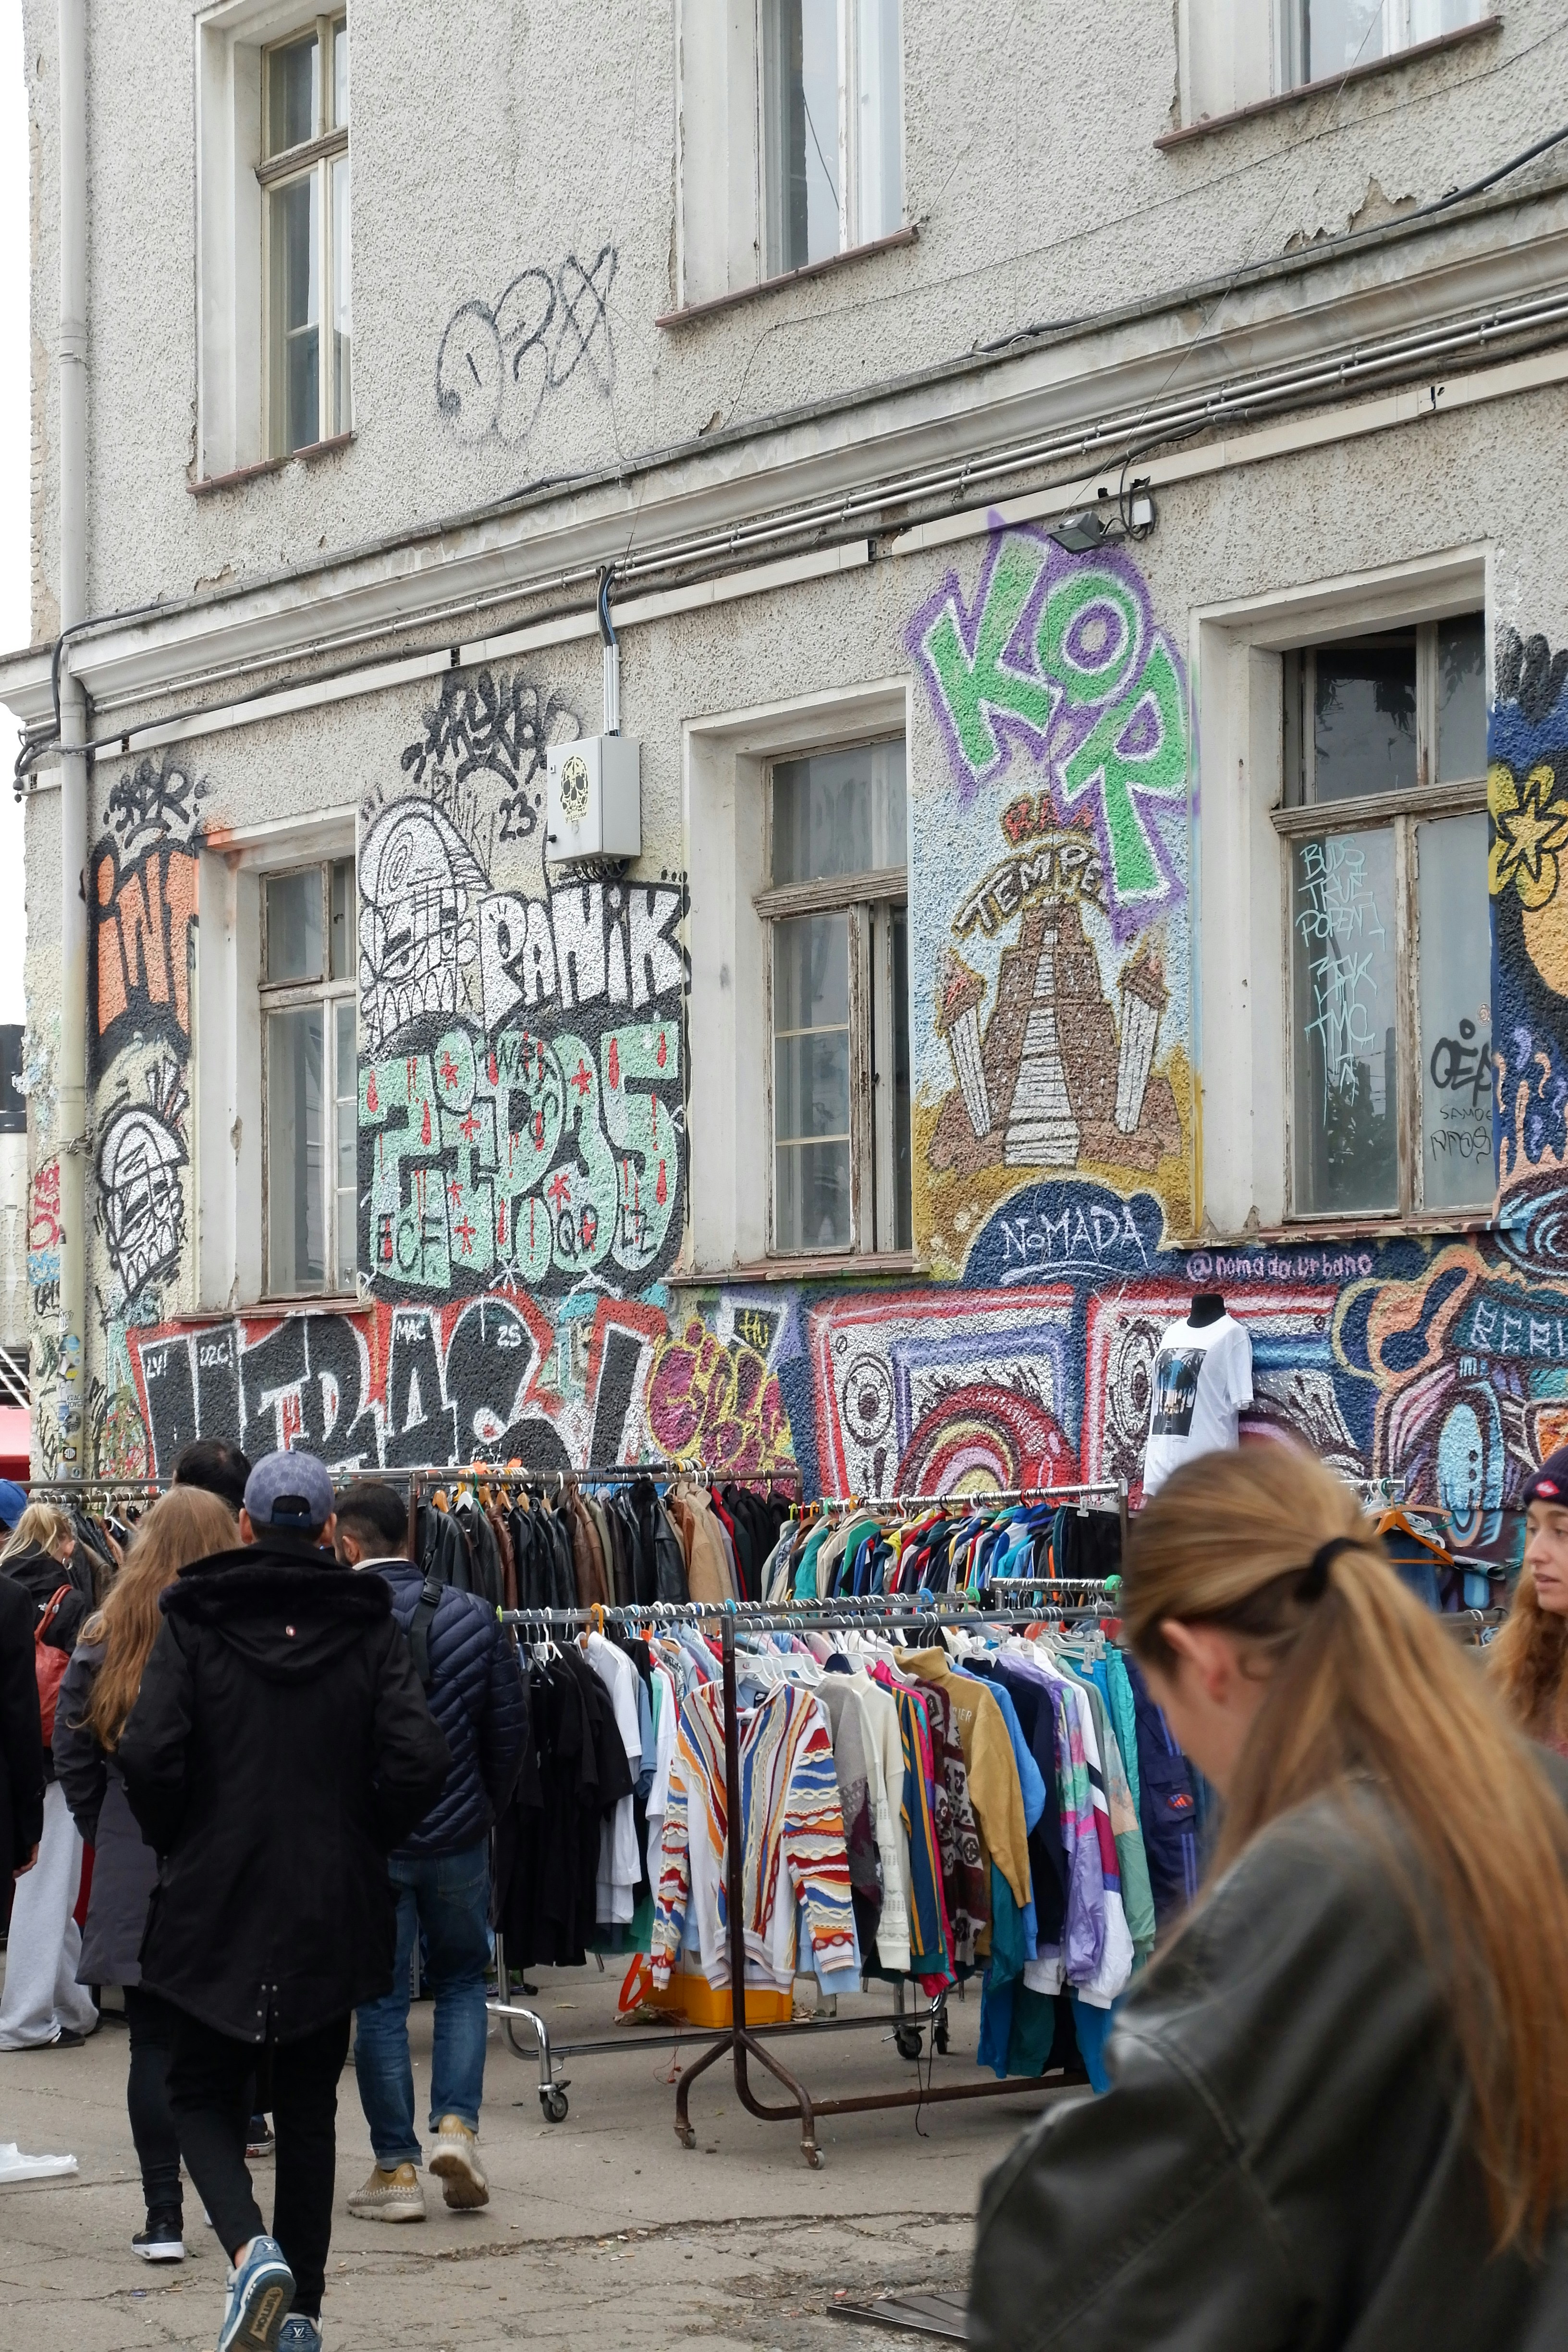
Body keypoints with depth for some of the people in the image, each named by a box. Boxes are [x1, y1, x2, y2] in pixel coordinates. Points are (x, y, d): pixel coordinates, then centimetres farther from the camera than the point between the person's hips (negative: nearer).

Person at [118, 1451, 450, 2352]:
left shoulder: (194, 1622, -6)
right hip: (333, 1908, 2)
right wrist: (363, 1841, 5)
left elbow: (150, 1756, -14)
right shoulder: (370, 1627, -2)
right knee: (309, 2108, 14)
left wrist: (181, 1843, 4)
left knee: (204, 2093, 11)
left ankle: (253, 2251, -15)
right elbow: (420, 1761, -11)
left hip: (216, 1905, -2)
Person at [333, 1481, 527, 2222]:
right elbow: (509, 1725, 1)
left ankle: (397, 2169, 9)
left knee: (380, 2001, 6)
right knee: (461, 1980, 20)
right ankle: (455, 2125, 3)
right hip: (456, 1839, 2)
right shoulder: (473, 1618, -3)